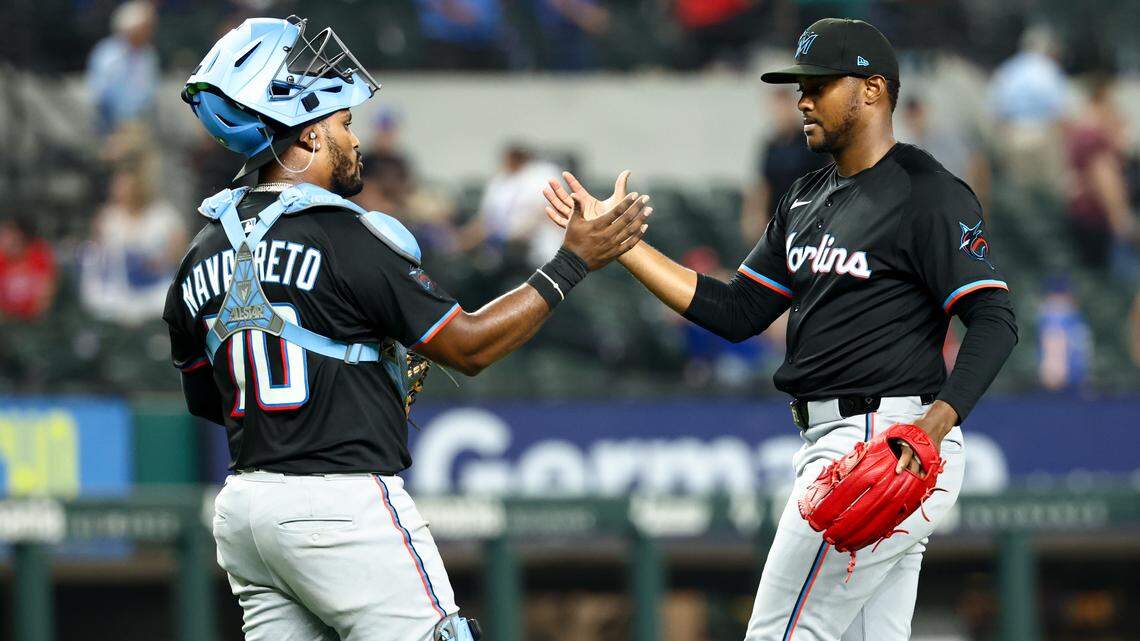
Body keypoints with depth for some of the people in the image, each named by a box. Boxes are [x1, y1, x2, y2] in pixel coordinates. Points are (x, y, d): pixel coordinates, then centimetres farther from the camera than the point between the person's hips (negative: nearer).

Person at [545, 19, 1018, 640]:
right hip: (832, 441, 10)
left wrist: (936, 422, -31)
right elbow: (737, 314, 17)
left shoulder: (927, 194, -10)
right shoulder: (807, 199, 18)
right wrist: (621, 244, 11)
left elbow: (994, 321, -16)